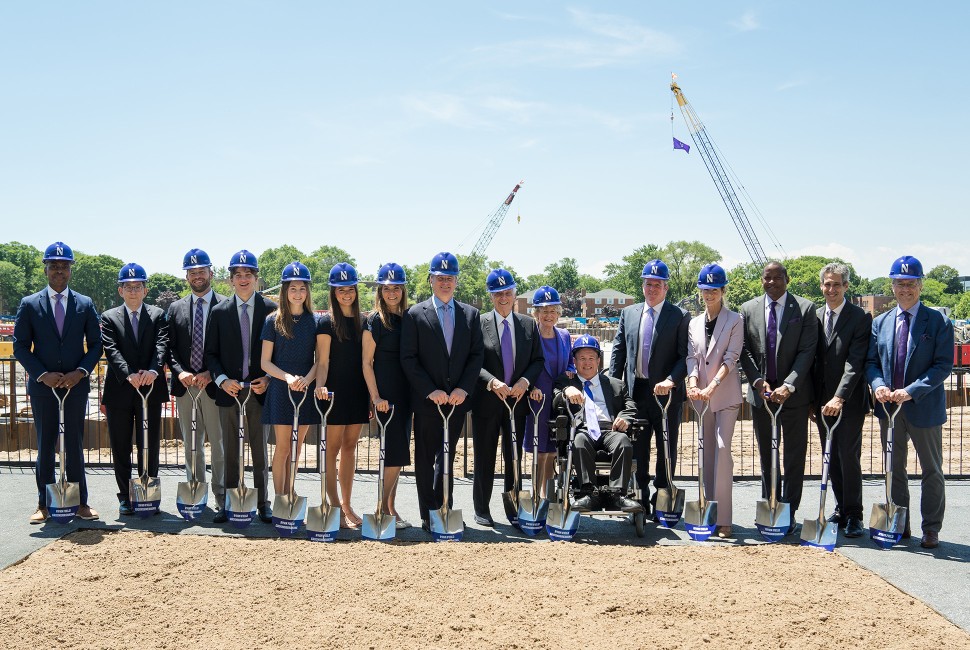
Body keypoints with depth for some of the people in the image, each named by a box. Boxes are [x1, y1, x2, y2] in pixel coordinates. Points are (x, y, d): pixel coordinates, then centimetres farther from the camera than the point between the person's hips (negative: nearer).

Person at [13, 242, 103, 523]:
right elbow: (20, 347, 1)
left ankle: (80, 502, 10)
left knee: (75, 444, 5)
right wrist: (42, 374, -11)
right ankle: (44, 504, 11)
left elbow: (95, 344, 6)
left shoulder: (85, 305, 6)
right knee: (45, 445, 5)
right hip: (42, 385, 0)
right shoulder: (29, 305, 3)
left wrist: (81, 372, -9)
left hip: (76, 384, 1)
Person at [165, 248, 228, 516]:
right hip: (185, 386, 4)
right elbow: (169, 348, 9)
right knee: (191, 446, 11)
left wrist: (210, 374, -14)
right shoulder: (176, 309, 12)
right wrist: (180, 372, -9)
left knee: (220, 446, 0)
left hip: (215, 385, -4)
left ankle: (221, 498, 8)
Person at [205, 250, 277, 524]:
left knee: (260, 449, 6)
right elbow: (211, 353, 5)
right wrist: (222, 379, -10)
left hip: (260, 388, -1)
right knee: (230, 450, 8)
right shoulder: (219, 311, 5)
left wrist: (268, 379, -10)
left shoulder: (271, 309, 0)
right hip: (228, 389, 1)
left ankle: (262, 503, 14)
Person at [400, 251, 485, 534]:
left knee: (447, 456, 12)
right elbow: (408, 359, -6)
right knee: (426, 458, 4)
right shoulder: (415, 315, -2)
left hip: (457, 400, 3)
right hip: (427, 401, -3)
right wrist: (431, 391, -14)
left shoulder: (471, 315, 7)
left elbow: (477, 355, 4)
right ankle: (428, 516, 11)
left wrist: (463, 388, -9)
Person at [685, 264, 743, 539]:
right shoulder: (694, 323, 13)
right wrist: (693, 384, -14)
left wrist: (712, 386, -21)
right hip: (701, 395, 5)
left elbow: (731, 358, -10)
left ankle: (723, 518, -14)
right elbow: (692, 358, 5)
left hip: (726, 394, -5)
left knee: (722, 448, -15)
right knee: (707, 452, 8)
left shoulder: (734, 320, -1)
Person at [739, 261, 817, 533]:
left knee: (794, 457, 2)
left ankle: (789, 513, 9)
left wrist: (789, 385, -18)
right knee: (766, 456, 11)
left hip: (794, 394, -2)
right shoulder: (748, 309, 6)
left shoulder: (805, 308, -2)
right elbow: (745, 350, 4)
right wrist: (758, 381, -10)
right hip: (761, 392, 3)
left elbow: (807, 351, -8)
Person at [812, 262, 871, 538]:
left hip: (849, 401, -5)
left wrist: (839, 397, -23)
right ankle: (841, 509, 21)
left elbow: (855, 362, -15)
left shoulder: (860, 318, -7)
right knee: (832, 459, 10)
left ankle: (853, 515, 4)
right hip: (822, 401, 5)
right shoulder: (815, 317, 9)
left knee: (849, 458, -5)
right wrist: (811, 400, 8)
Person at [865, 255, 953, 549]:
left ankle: (931, 529, 17)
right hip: (889, 407, 4)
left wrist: (912, 391, -21)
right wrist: (878, 385, -12)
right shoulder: (880, 323, 7)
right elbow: (871, 361, 9)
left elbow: (943, 365, -11)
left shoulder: (939, 322, -6)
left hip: (924, 407, -4)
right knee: (894, 469, 12)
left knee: (932, 471, 7)